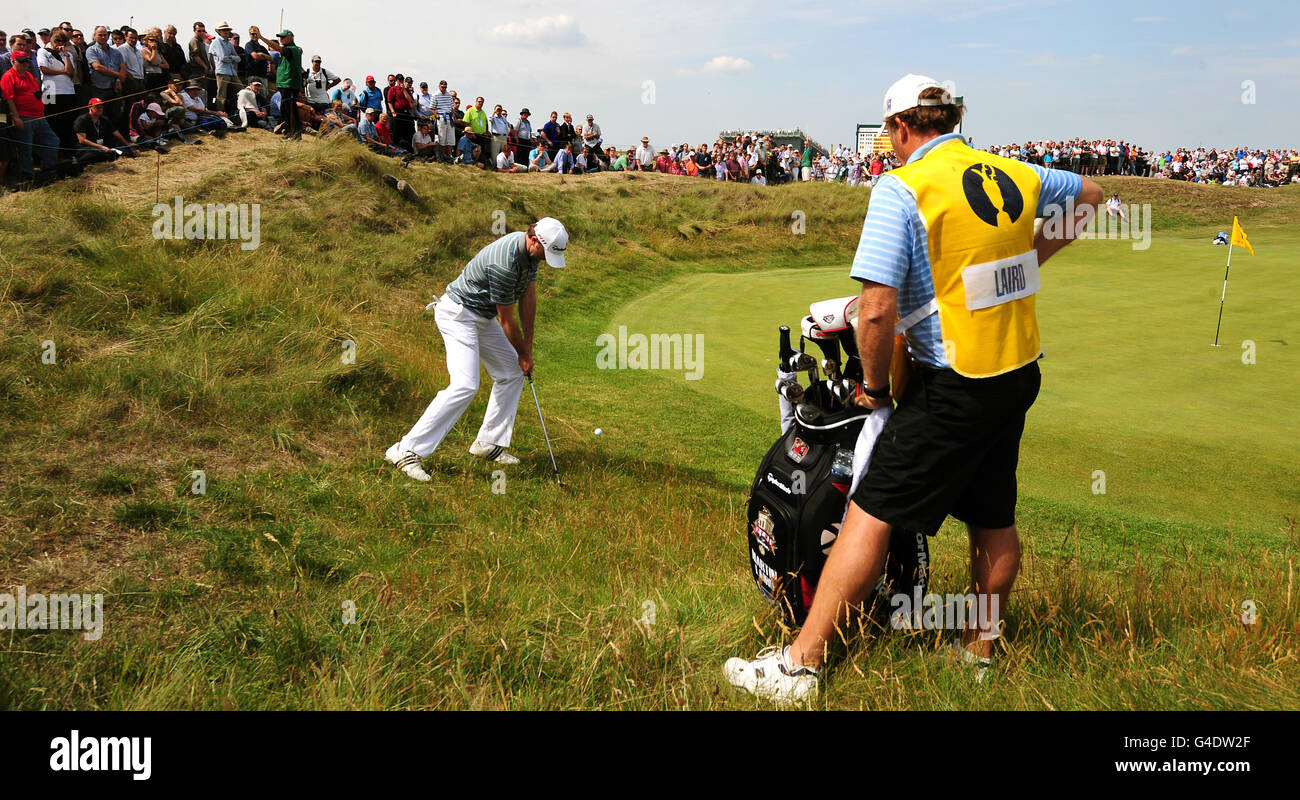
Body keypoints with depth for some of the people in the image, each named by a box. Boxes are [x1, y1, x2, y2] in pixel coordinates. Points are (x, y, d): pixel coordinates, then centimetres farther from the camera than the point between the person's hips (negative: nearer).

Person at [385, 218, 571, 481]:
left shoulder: (532, 250, -2)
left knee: (512, 373, 12)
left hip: (483, 317, 10)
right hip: (458, 314, -10)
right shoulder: (504, 264, -31)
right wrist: (524, 354, -5)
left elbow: (528, 297, 5)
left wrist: (528, 346, 4)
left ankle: (488, 442, 20)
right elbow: (506, 319, -20)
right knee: (465, 385, -22)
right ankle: (406, 450, -21)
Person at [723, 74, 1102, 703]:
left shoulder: (902, 189, -14)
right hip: (1021, 375, 7)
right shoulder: (1017, 176, 7)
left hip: (952, 387, -7)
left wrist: (875, 384, -7)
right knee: (994, 519, 19)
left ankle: (800, 665, 0)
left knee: (870, 516, -4)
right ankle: (979, 651, 36)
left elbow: (877, 309, -22)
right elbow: (1091, 195, 28)